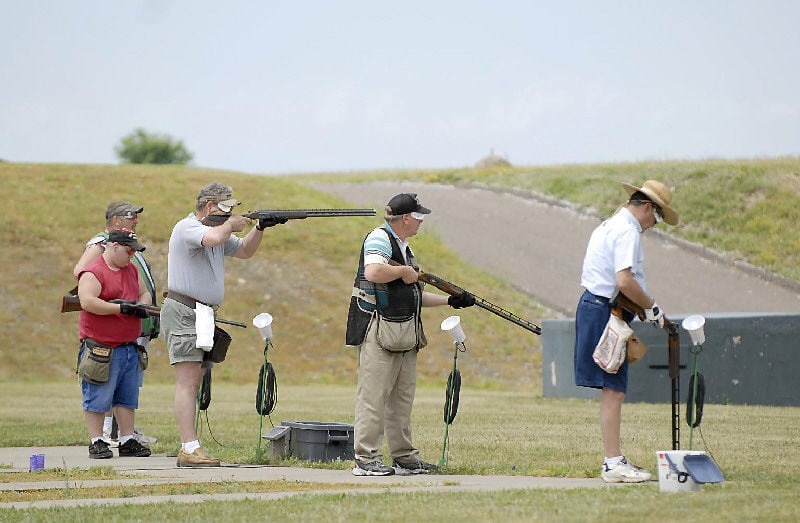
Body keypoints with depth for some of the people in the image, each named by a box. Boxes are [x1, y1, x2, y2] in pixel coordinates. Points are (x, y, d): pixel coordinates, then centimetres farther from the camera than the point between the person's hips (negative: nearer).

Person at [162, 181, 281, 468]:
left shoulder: (218, 229, 17)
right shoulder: (188, 228, -12)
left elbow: (244, 251, 25)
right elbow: (214, 238, -32)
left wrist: (259, 229, 7)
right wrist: (231, 224, -11)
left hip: (202, 314, 10)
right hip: (182, 313, -10)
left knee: (196, 381, 7)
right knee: (187, 381, -13)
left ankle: (188, 448, 8)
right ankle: (190, 448, -18)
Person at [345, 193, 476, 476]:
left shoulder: (404, 248, 20)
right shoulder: (379, 239, -8)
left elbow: (413, 296, 25)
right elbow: (373, 272, -28)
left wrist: (451, 300, 21)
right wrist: (404, 271, -14)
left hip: (405, 336, 10)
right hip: (378, 333, -10)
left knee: (402, 399, 11)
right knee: (373, 396, -8)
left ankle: (404, 458, 16)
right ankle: (365, 459, -8)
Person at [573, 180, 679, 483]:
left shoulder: (610, 225, 19)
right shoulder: (627, 231, -14)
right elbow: (624, 281, -25)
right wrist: (651, 307, -12)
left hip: (592, 304, 10)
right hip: (606, 312, -10)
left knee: (613, 389, 12)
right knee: (613, 390, -9)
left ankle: (614, 460, 16)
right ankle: (613, 464, -9)